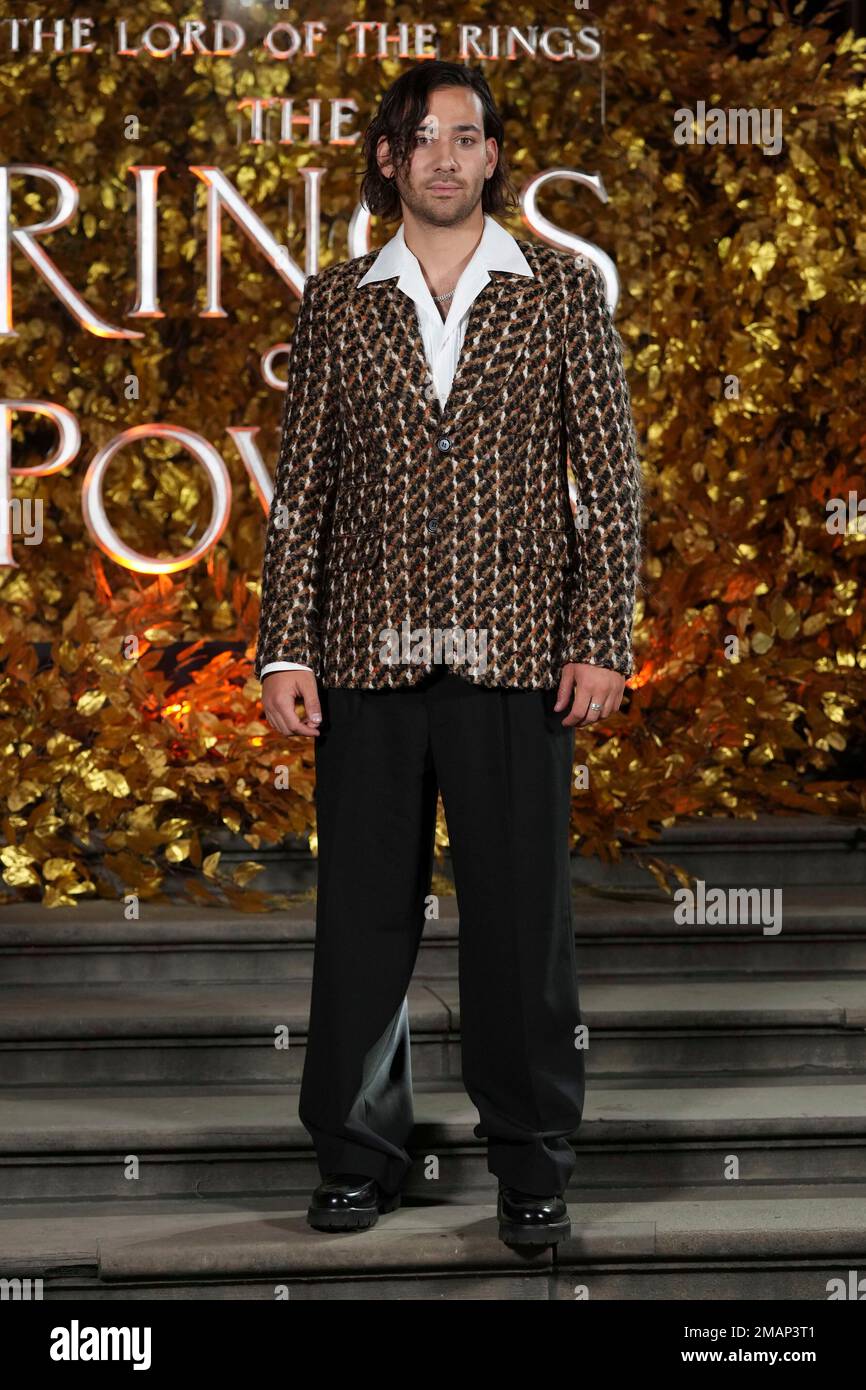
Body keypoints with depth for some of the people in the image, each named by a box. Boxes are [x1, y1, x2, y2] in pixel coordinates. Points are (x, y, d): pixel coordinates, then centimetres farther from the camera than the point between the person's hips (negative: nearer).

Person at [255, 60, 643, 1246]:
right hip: (368, 658, 1)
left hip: (514, 657, -1)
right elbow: (301, 487, 7)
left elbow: (610, 477, 2)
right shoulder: (335, 304, 8)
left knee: (522, 913, 3)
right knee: (363, 913, 7)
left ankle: (532, 1162, 16)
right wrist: (285, 649, 0)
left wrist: (602, 642, -5)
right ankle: (359, 1156, 19)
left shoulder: (563, 291, 5)